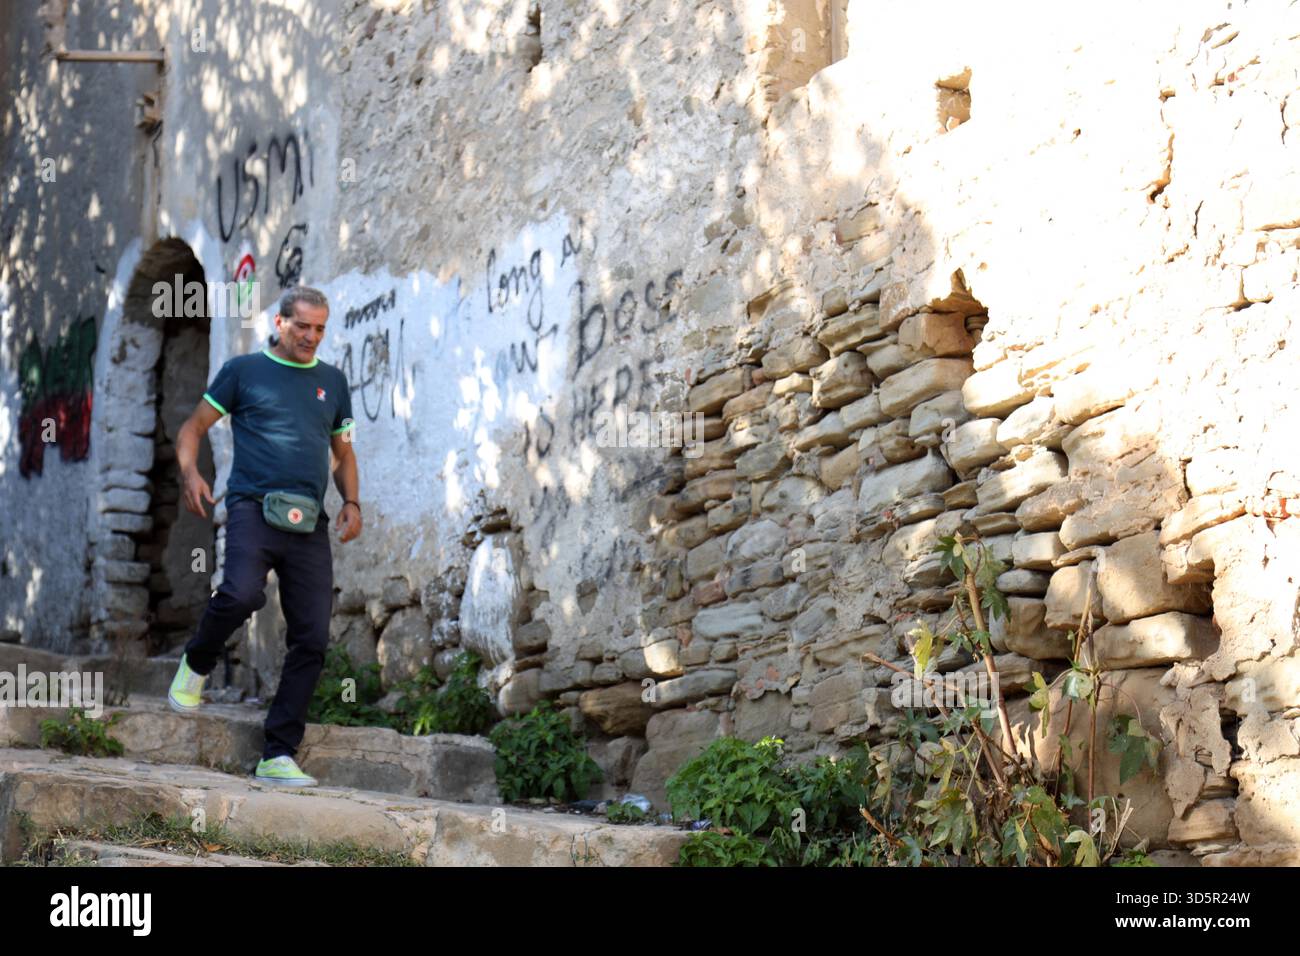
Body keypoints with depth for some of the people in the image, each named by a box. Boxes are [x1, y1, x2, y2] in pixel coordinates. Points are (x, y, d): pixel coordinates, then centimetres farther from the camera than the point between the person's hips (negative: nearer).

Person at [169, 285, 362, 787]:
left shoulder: (332, 381, 19)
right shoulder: (244, 369, 9)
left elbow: (343, 453, 26)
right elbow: (192, 429, 11)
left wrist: (352, 503, 7)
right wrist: (191, 473, -10)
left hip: (309, 521, 4)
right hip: (253, 506, -4)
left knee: (312, 638, -4)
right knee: (242, 594, -31)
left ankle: (278, 756, 3)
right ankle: (196, 663, 4)